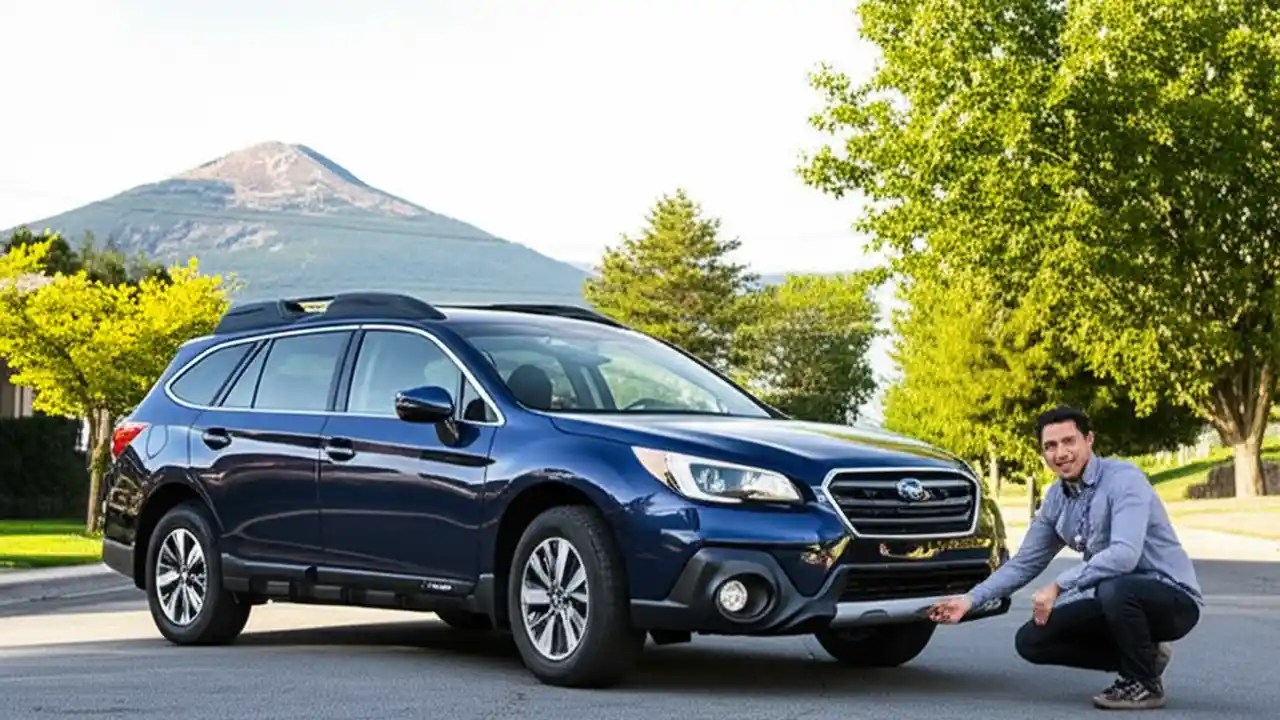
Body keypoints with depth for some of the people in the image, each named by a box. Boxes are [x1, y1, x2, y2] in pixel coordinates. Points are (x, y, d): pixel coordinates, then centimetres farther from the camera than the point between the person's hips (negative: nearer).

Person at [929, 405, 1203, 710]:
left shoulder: (1123, 478, -20)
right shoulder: (1056, 499, 4)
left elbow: (1124, 554, -34)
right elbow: (1024, 564, 11)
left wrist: (1058, 586, -31)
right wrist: (970, 600, 1)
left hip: (1172, 596, -7)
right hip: (1115, 600, 8)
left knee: (1114, 588, -38)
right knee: (1031, 640, -3)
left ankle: (1145, 683, -12)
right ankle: (1142, 655, 9)